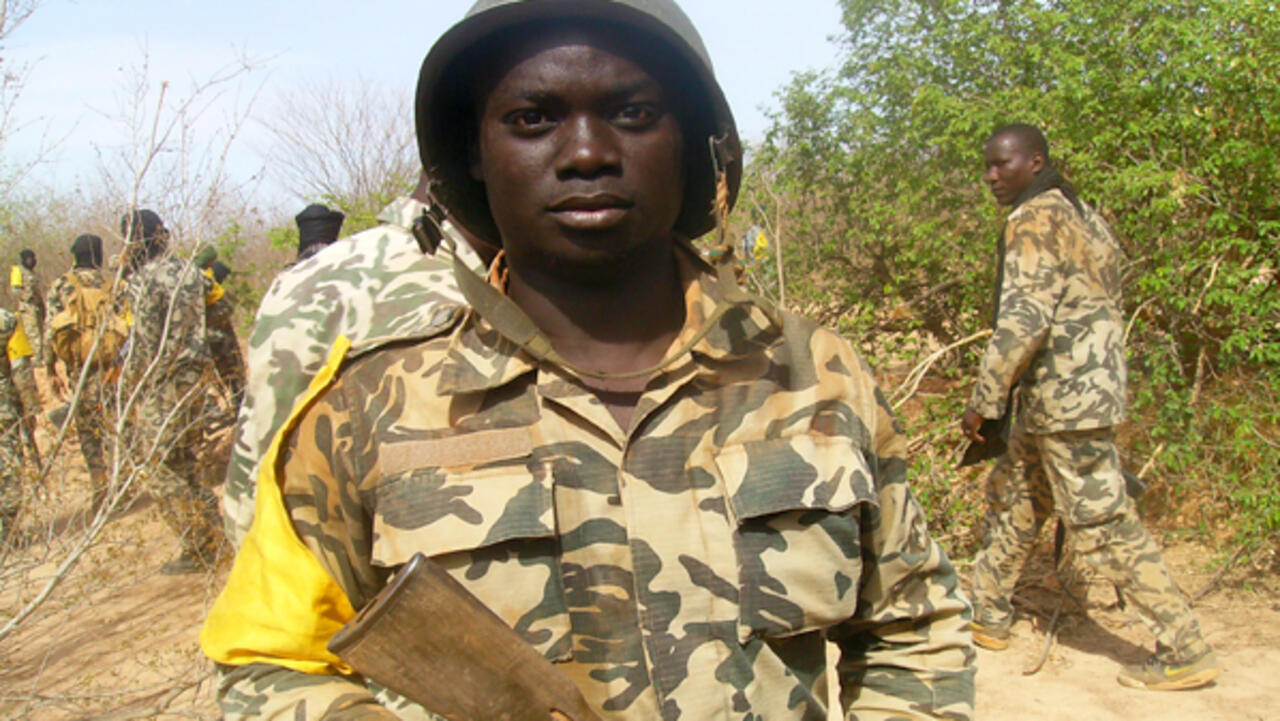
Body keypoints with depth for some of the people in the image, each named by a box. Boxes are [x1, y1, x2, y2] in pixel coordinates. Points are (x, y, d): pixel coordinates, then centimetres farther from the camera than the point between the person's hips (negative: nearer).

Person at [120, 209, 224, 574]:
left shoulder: (145, 281, -14)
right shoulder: (190, 271, 8)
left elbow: (144, 341, -14)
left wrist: (132, 380, -2)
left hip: (161, 384, -8)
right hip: (193, 375, 8)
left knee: (163, 470, 0)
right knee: (186, 462, 18)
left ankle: (198, 550, 3)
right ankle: (210, 533, 23)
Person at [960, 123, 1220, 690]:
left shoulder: (1035, 218, -13)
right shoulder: (1083, 216, 16)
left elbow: (1024, 318, -23)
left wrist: (983, 401, -16)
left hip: (1065, 400, -10)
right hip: (1089, 387, 10)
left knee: (1102, 525, -5)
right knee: (1012, 502, 18)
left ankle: (1184, 653, 2)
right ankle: (988, 617, 28)